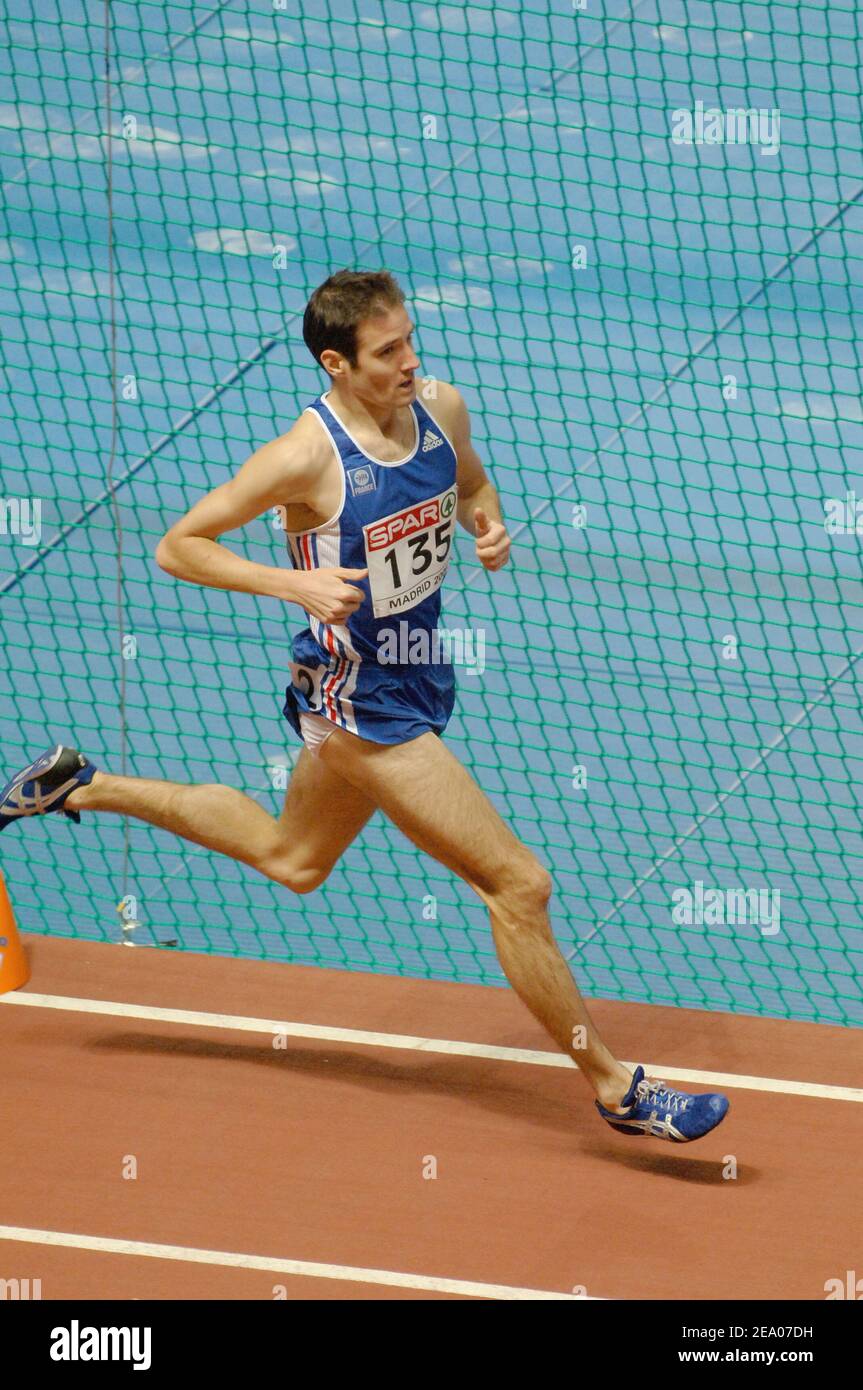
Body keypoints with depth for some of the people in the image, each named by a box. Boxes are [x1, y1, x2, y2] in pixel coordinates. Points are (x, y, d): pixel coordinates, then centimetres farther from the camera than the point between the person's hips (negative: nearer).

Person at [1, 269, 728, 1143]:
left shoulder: (441, 409, -6)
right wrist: (294, 583, -27)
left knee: (291, 858, 30)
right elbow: (175, 547, -15)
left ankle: (81, 788, 44)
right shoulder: (305, 458, -24)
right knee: (519, 884, -9)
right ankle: (614, 1089, 4)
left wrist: (489, 525, -6)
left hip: (414, 678, 8)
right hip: (361, 701, -8)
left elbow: (473, 485, 17)